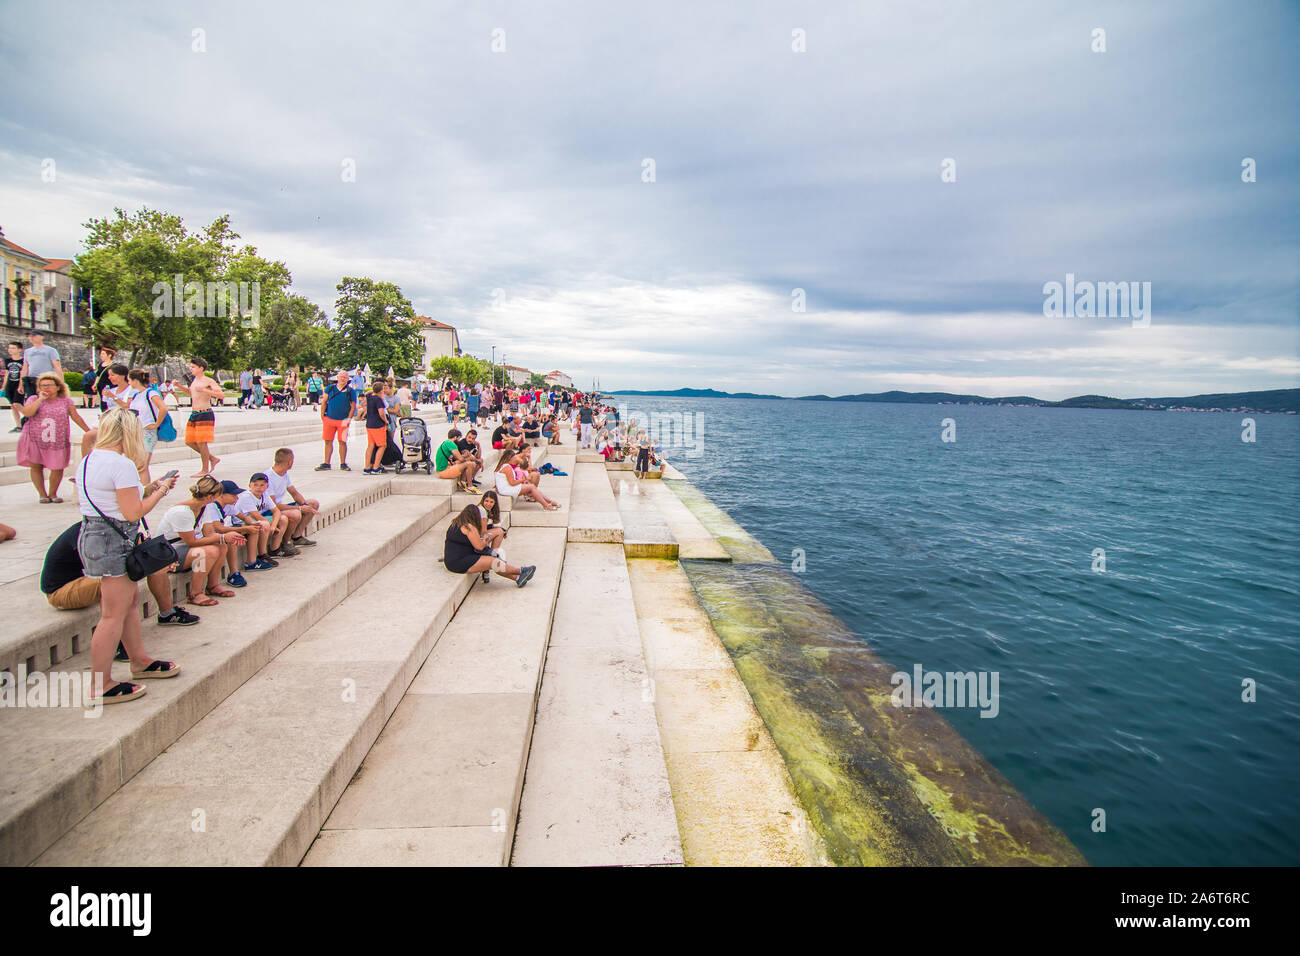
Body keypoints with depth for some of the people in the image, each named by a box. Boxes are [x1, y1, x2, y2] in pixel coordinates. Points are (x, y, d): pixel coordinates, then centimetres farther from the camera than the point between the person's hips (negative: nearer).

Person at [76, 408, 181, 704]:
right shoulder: (122, 464, -19)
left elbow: (115, 501, 13)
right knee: (113, 614, -2)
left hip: (91, 533, 10)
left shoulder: (88, 460, 10)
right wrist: (159, 491, -5)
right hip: (113, 542, -10)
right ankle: (101, 687, 6)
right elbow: (133, 512, -19)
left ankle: (139, 661, 36)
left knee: (131, 600, 22)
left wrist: (147, 490, 12)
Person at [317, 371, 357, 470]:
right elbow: (324, 402, 10)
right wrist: (322, 416, 2)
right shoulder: (330, 388, 7)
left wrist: (348, 419, -6)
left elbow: (353, 407, 3)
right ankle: (326, 463, 12)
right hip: (329, 419, 2)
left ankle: (343, 463, 12)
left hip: (343, 421, -2)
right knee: (328, 441, 5)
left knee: (342, 442, 0)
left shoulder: (351, 391, 2)